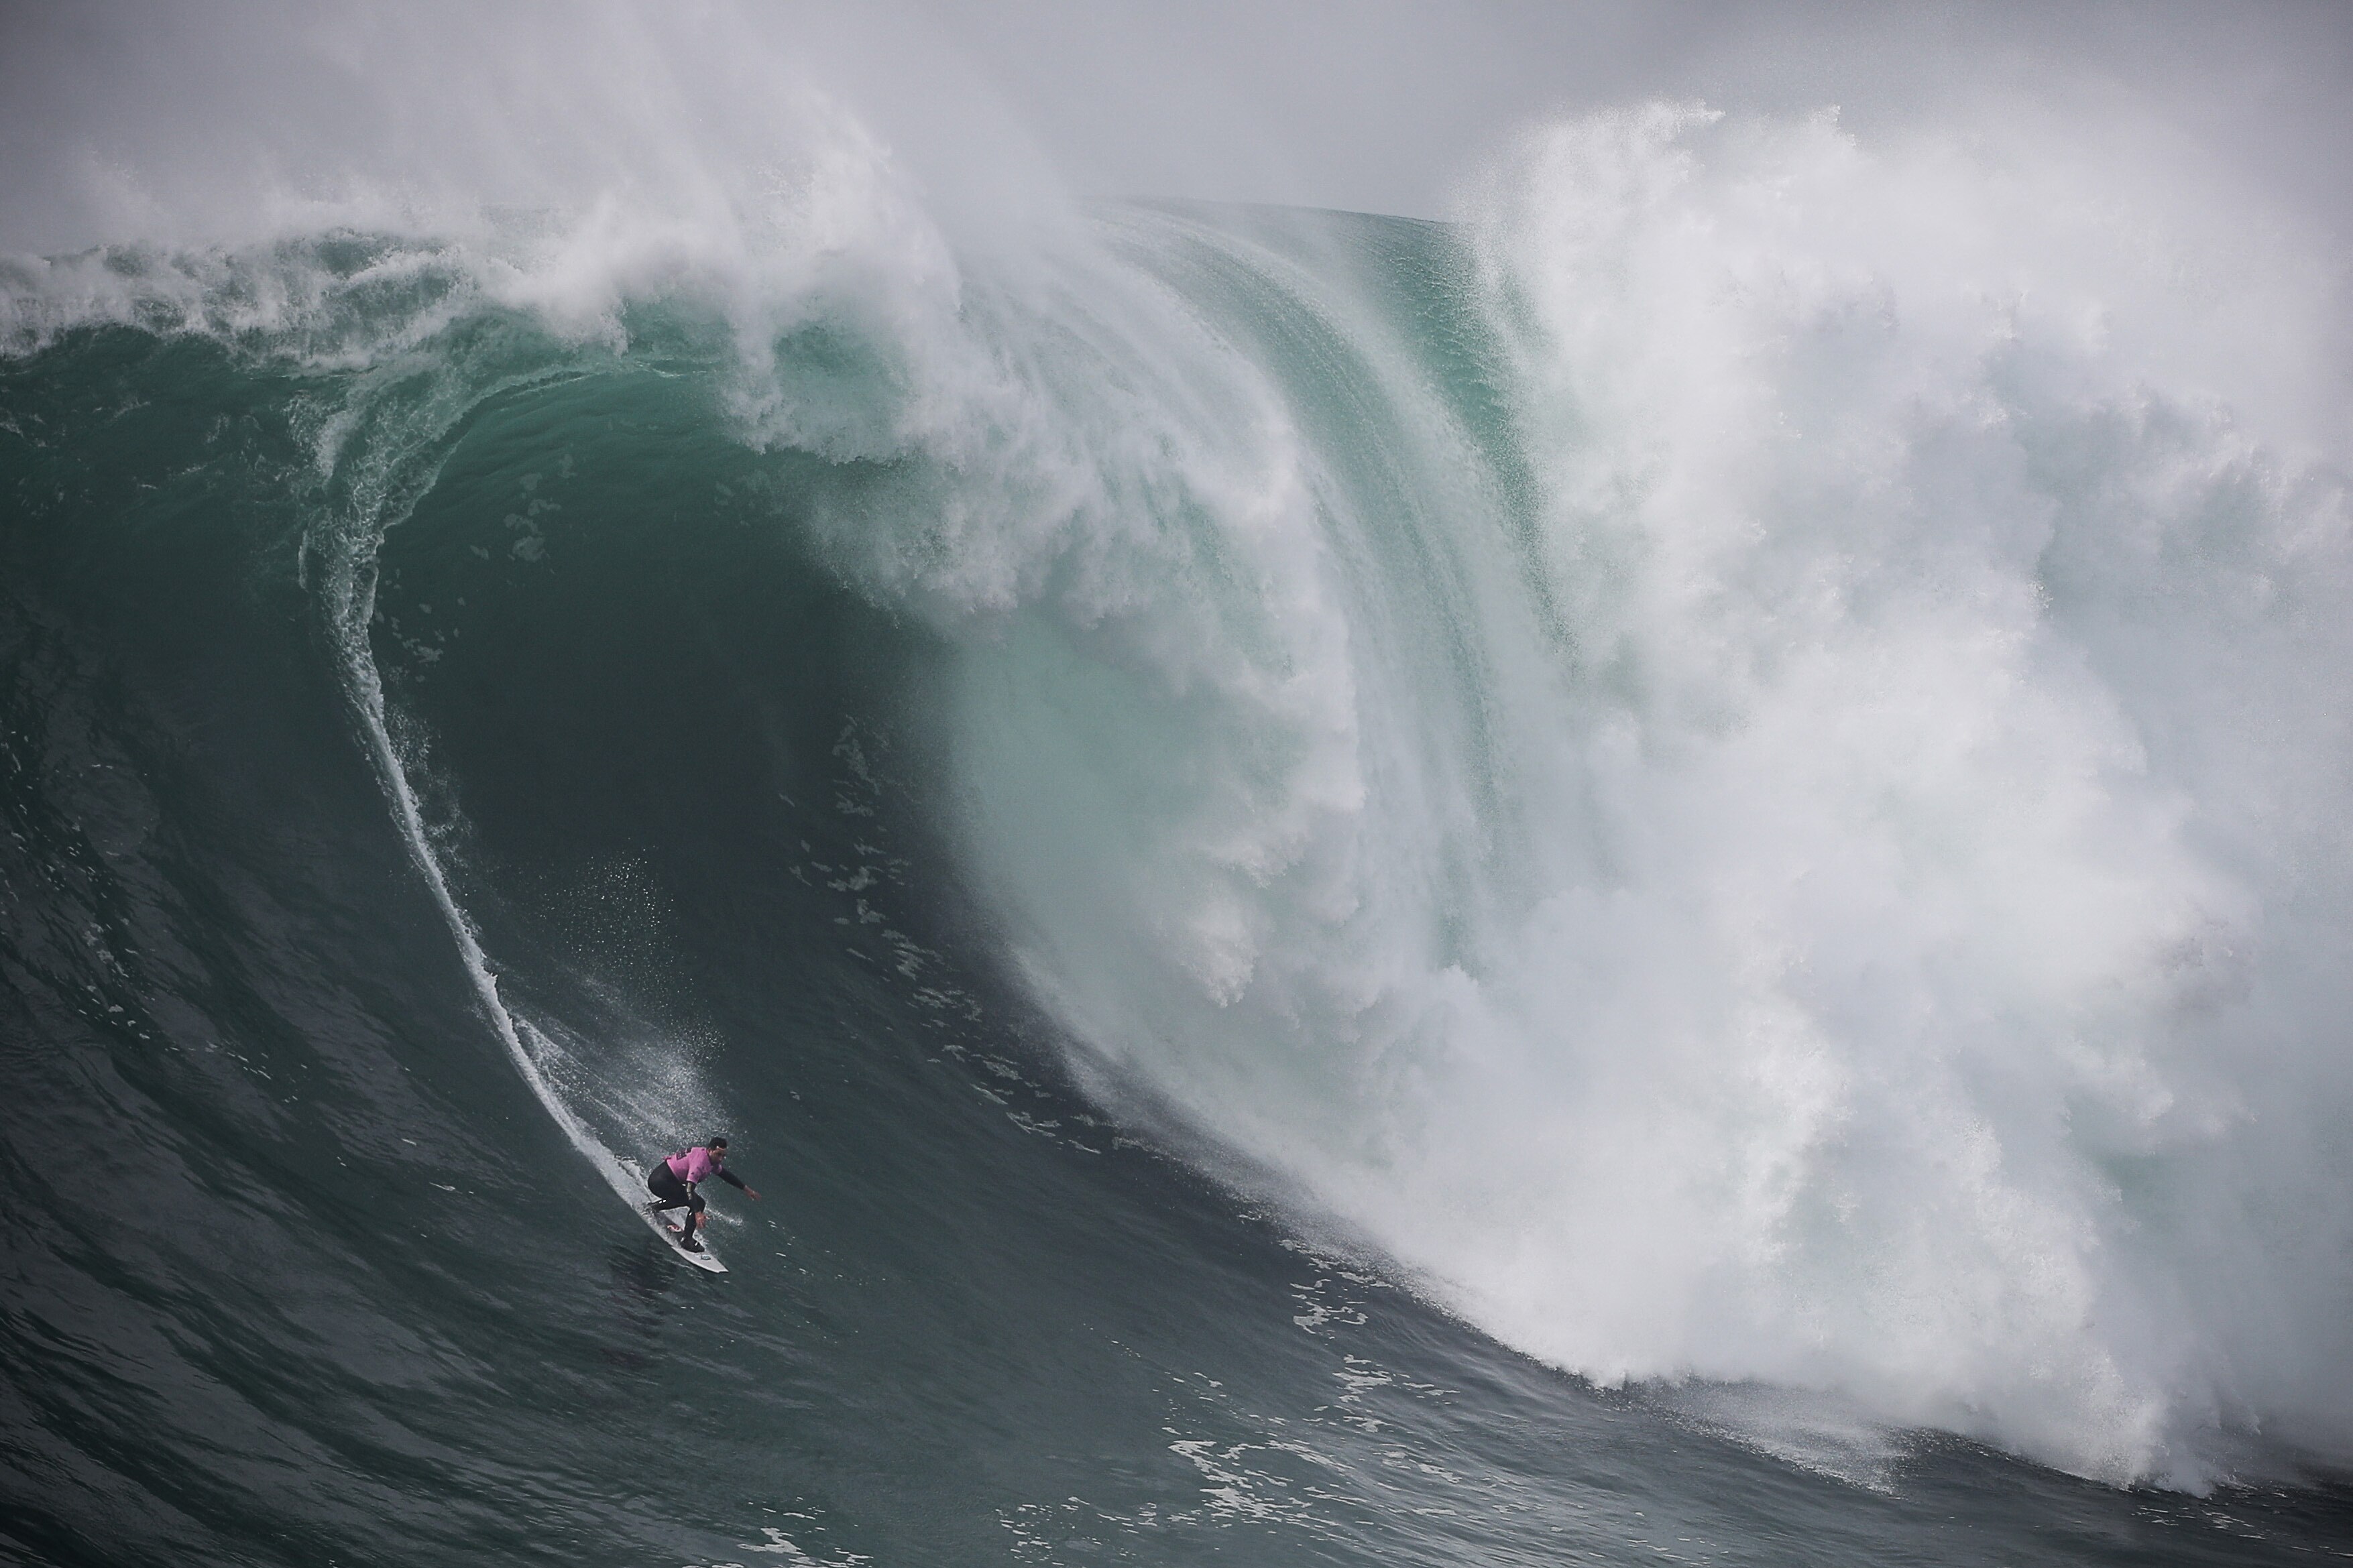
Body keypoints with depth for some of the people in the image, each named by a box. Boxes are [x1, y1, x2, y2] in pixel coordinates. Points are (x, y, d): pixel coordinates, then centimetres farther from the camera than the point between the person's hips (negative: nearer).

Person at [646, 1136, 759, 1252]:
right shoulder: (700, 1161, -26)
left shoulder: (711, 1159, 4)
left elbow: (725, 1174, 19)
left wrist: (746, 1189, 23)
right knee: (698, 1203, -14)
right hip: (660, 1181, -10)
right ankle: (687, 1239, -9)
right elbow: (689, 1189, -35)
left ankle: (655, 1207, 34)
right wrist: (697, 1213, -43)